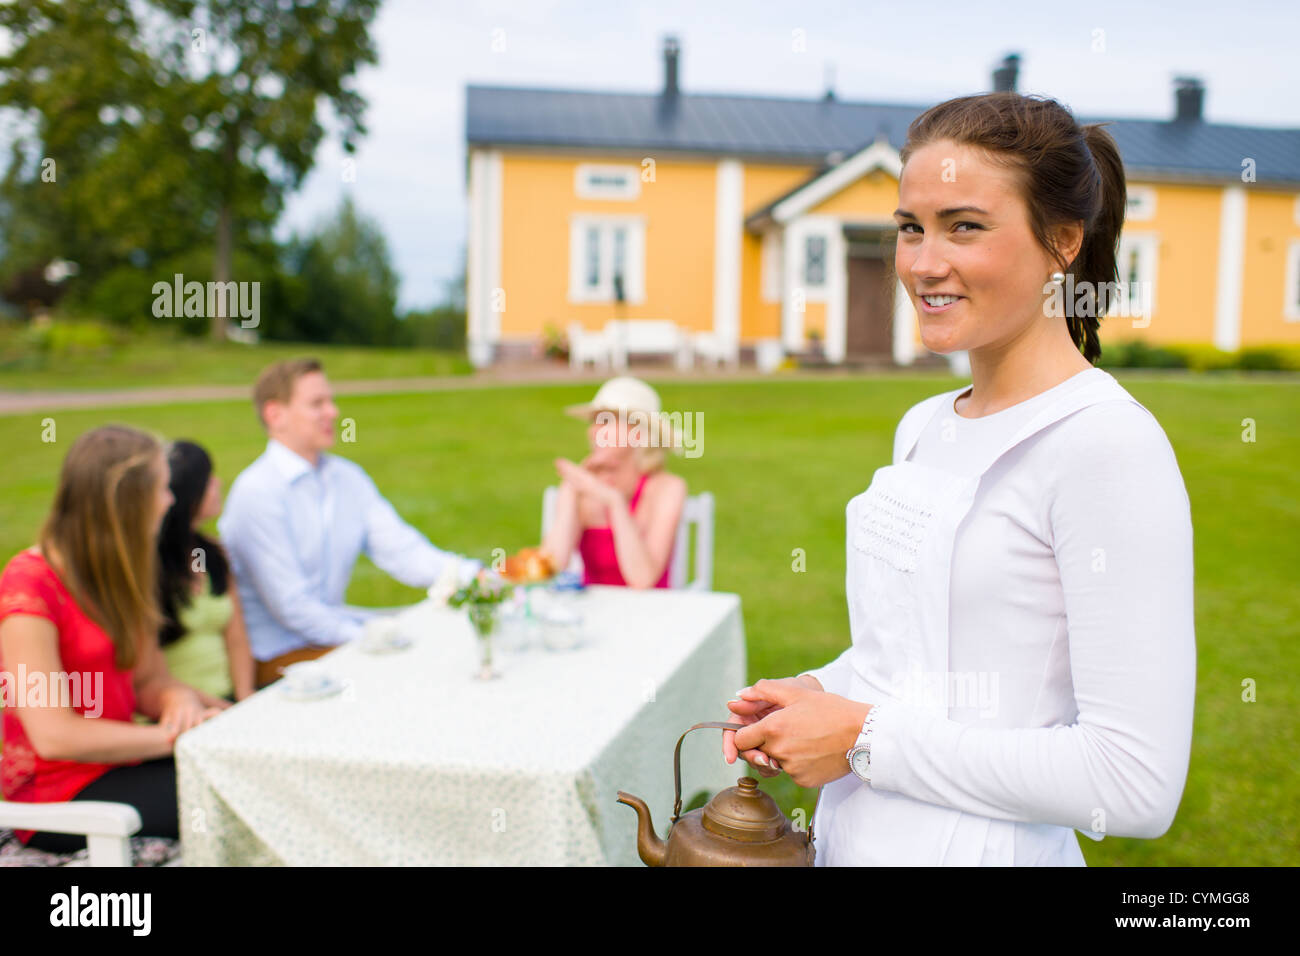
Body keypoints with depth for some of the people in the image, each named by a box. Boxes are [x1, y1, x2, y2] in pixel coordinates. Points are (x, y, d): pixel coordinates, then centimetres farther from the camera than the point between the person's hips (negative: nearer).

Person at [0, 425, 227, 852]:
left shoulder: (116, 577, 11)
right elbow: (53, 735, -21)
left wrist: (179, 699, -12)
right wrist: (172, 736, -17)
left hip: (116, 762, 8)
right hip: (60, 792, -7)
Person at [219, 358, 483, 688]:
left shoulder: (348, 478, 8)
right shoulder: (255, 492, -15)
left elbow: (401, 551, 0)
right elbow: (290, 605, -20)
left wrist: (471, 574, -15)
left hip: (332, 624, 8)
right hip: (275, 655, -7)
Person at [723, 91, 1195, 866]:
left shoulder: (1108, 444, -18)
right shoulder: (924, 427, 5)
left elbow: (1138, 785, -22)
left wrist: (867, 737, -19)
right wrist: (817, 694, -3)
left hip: (980, 849, -7)